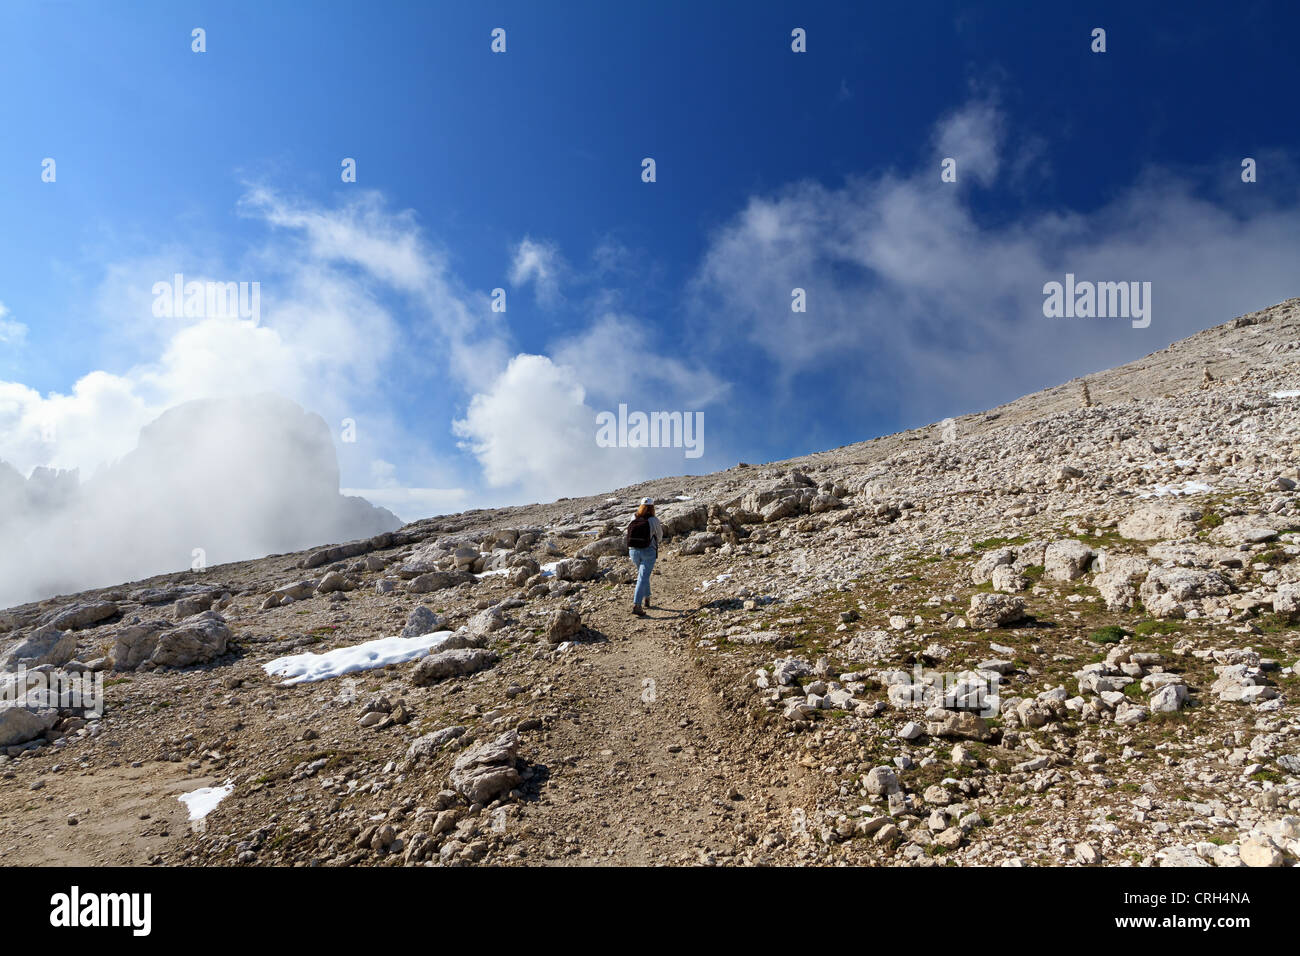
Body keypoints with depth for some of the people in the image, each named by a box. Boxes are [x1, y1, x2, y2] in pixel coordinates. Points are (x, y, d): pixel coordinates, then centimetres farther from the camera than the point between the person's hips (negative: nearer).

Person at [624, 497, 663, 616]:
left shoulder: (633, 520, 2)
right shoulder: (654, 521, -8)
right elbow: (659, 537, 8)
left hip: (633, 551, 4)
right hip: (648, 551, -4)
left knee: (643, 573, 26)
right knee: (643, 577, -5)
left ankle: (646, 598, 34)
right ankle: (636, 605, -15)